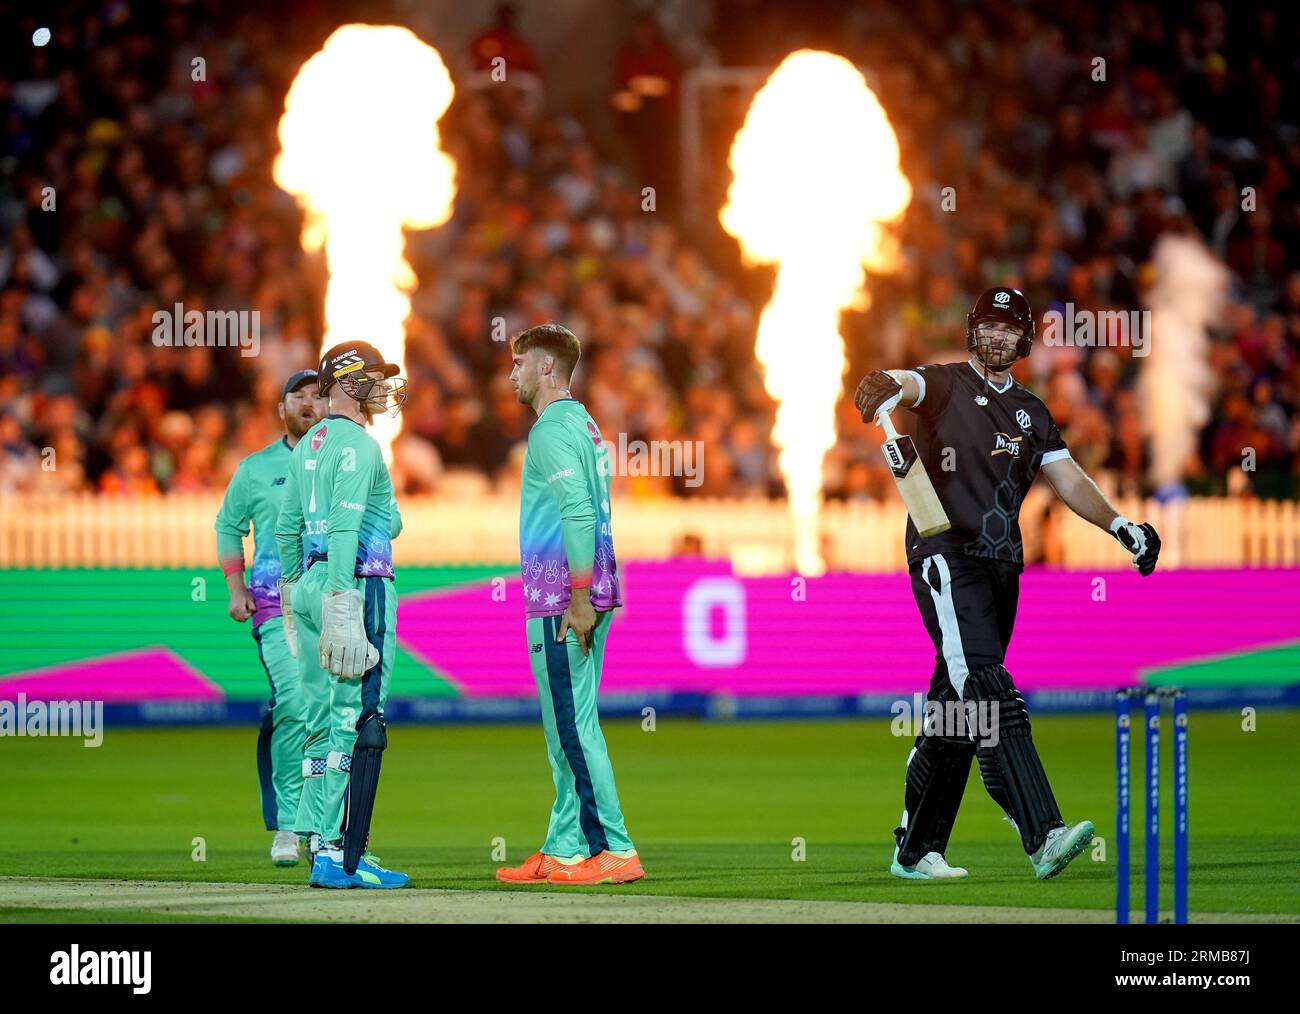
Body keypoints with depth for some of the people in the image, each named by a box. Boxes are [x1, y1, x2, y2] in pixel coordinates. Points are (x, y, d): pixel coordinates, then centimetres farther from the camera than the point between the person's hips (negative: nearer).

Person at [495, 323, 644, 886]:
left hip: (562, 600, -10)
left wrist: (579, 598, -23)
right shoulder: (585, 425, 20)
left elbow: (578, 512, -21)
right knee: (568, 728, 12)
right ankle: (564, 850, 14)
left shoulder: (553, 429, -11)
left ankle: (615, 849, -11)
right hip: (590, 597, 10)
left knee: (572, 726, -9)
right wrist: (585, 598, 20)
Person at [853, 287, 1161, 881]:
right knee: (989, 695, -20)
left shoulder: (1032, 413, 20)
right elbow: (898, 385, -20)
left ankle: (915, 851, 17)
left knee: (958, 712, 9)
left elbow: (1068, 479, 12)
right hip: (946, 558, -7)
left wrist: (1118, 525, -6)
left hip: (1002, 565, 7)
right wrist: (883, 394, -46)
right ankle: (1042, 836, -33)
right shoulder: (945, 386, 2)